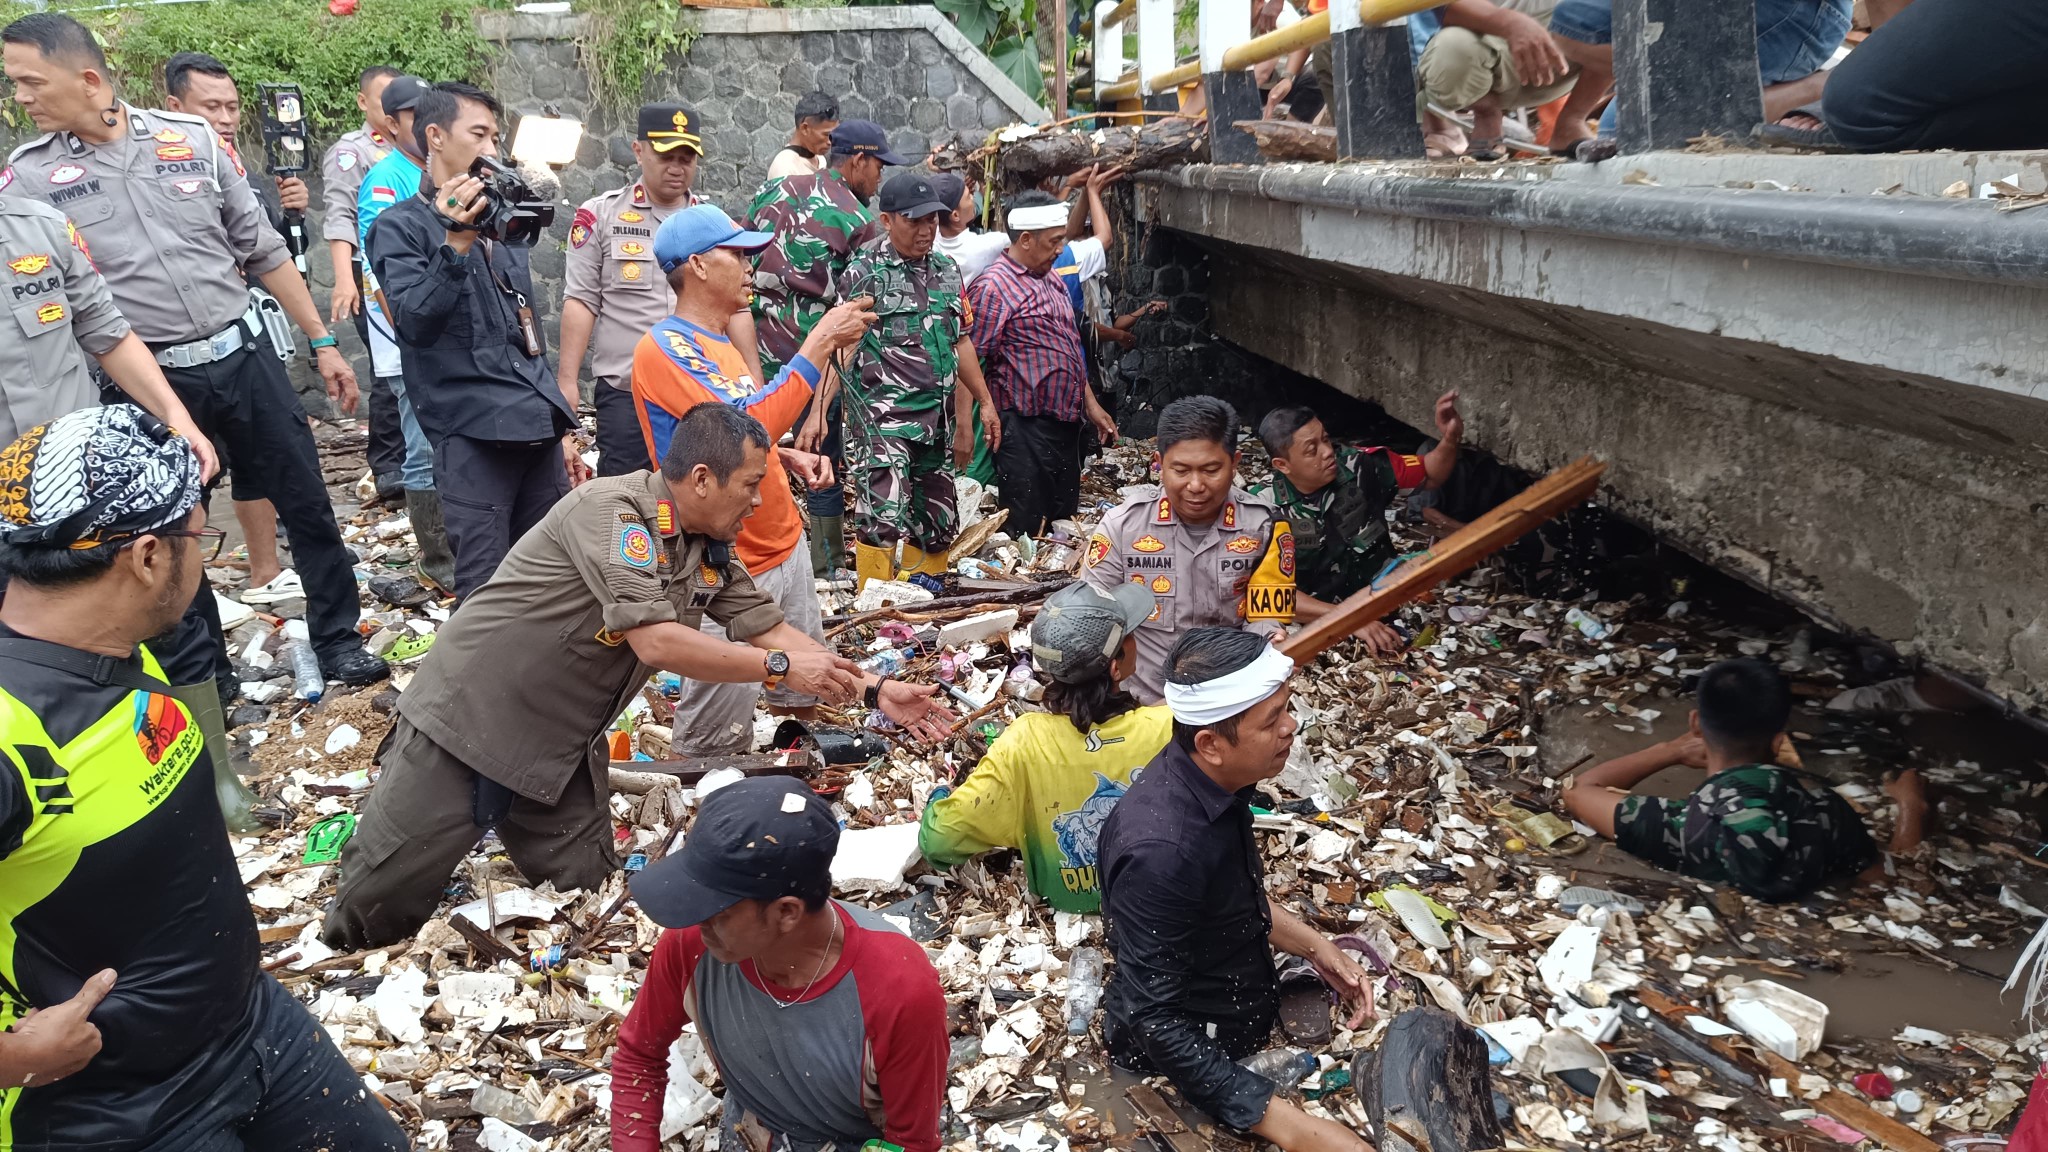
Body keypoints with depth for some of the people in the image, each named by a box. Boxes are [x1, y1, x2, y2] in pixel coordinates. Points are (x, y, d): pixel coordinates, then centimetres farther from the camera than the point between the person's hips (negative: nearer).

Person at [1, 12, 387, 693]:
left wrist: (322, 343, 7)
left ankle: (339, 642, 25)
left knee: (307, 505, 8)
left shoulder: (194, 139, 0)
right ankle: (199, 682, 27)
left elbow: (263, 251, 6)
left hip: (244, 356, 1)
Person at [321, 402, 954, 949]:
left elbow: (774, 630, 6)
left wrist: (873, 690, -1)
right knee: (379, 908, 0)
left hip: (561, 748, 7)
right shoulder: (611, 508, -23)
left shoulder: (712, 553, 2)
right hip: (468, 719, -7)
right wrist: (780, 668, -21)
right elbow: (658, 641, -29)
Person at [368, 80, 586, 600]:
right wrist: (455, 243, -25)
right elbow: (417, 321, -16)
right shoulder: (399, 227, 1)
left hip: (538, 429, 7)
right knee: (486, 595, -8)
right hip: (473, 434, -7)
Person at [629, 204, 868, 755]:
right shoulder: (664, 348, -16)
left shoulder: (719, 342, 14)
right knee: (716, 742, -2)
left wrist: (790, 457, 5)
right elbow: (746, 425, -28)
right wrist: (821, 342, -23)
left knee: (805, 699, 15)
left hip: (785, 546, 9)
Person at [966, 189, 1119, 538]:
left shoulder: (1051, 279, 15)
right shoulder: (993, 287, -14)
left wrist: (1090, 404, 20)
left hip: (1066, 422, 9)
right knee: (1028, 533, -3)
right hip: (1026, 428, -9)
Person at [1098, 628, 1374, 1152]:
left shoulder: (1213, 777, -11)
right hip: (1192, 1060, -7)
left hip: (1243, 1005, 7)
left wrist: (1314, 946, 0)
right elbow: (1155, 1023, -30)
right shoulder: (1161, 850, -37)